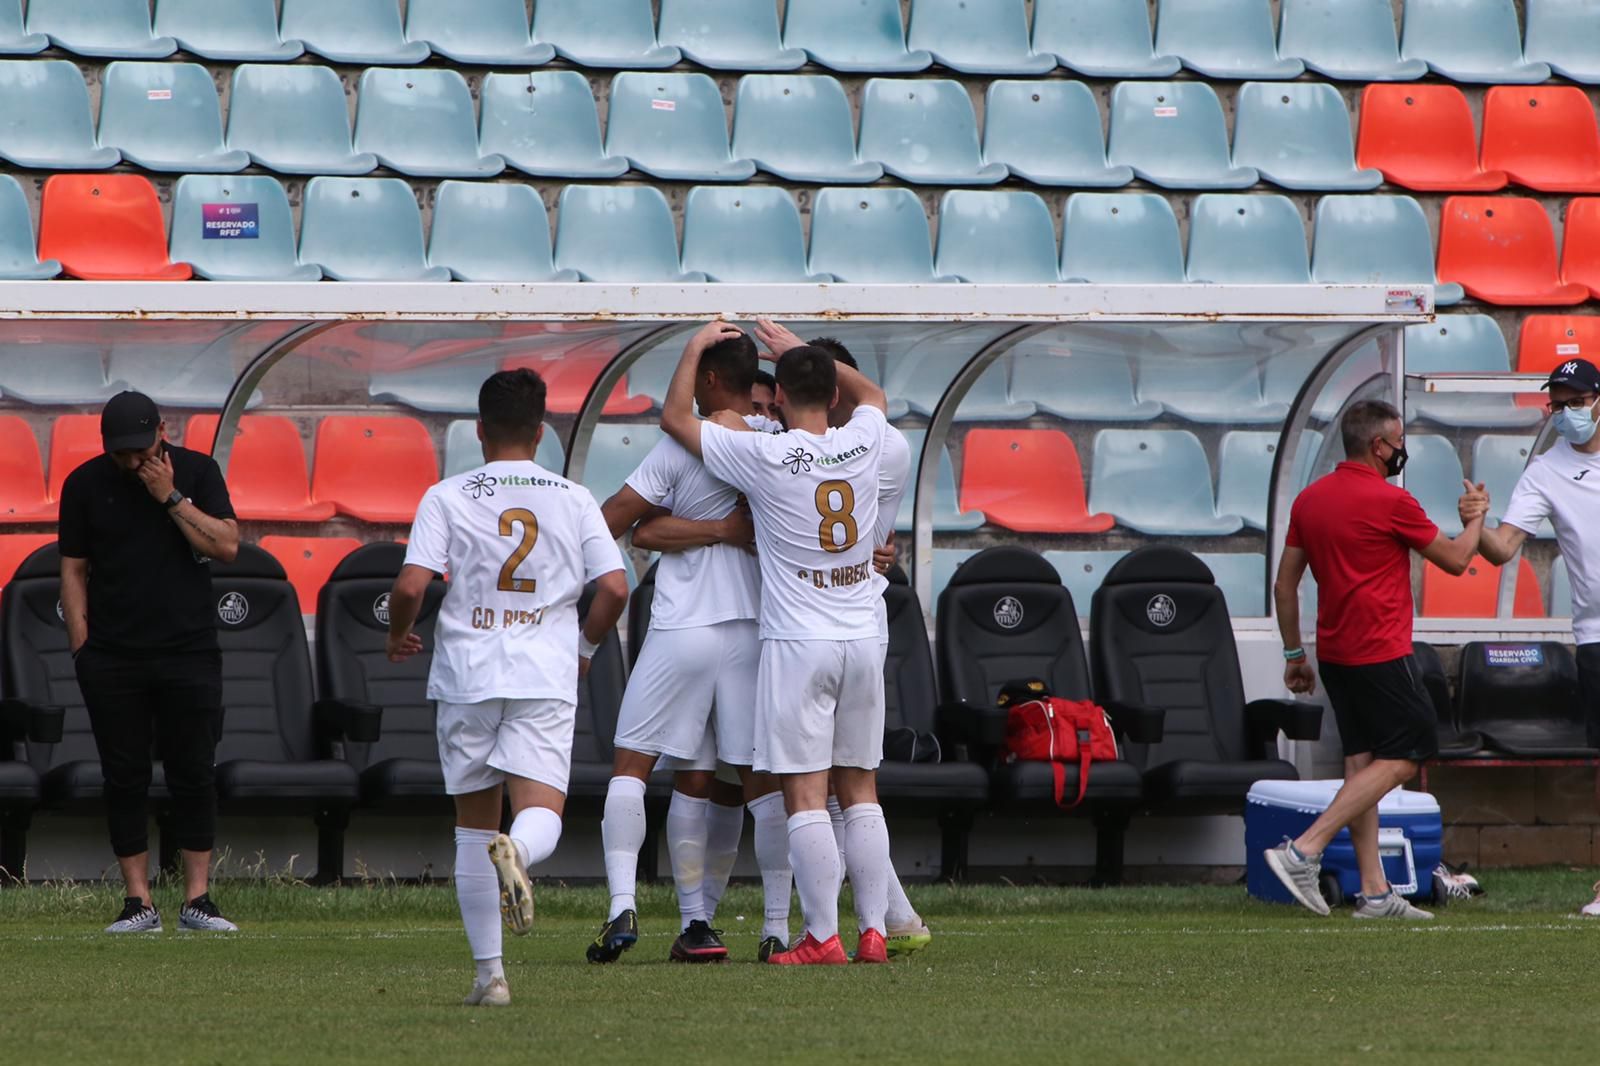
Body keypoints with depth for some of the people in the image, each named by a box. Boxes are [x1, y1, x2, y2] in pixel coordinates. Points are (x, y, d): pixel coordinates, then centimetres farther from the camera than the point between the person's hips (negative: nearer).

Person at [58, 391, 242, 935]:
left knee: (194, 776, 0)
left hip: (189, 650, 0)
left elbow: (227, 546, -6)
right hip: (112, 660, 0)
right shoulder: (85, 484, 4)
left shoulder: (197, 472, 3)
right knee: (124, 778, 0)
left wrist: (171, 498, -12)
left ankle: (196, 898, 5)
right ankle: (138, 903, 4)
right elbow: (73, 568, 7)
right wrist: (81, 645, -1)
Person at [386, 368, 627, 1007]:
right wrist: (584, 646, 17)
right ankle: (517, 852, -45)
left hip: (467, 675, 0)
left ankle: (488, 972, 11)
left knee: (473, 826, 11)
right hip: (545, 678, 0)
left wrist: (398, 635, 12)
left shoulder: (448, 497, 1)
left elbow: (410, 586, -9)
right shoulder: (573, 499, 6)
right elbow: (614, 589, -1)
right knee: (541, 816, -7)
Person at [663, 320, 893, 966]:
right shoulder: (863, 446, 1)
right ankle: (874, 931, 7)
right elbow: (870, 393, 27)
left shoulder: (765, 456, -11)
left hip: (797, 644, -5)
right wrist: (801, 350, 31)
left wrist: (697, 346, 13)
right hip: (861, 640, 5)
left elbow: (675, 417, 1)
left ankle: (823, 936, -8)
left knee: (804, 794, -4)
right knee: (859, 790, 10)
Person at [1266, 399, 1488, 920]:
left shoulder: (1310, 499, 9)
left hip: (1335, 654, 8)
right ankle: (1304, 851, -14)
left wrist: (1294, 653, 20)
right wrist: (1475, 519, 18)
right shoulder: (1391, 501, -13)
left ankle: (1375, 892, 7)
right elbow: (1454, 560, -1)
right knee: (1402, 757, -5)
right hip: (1380, 654, -8)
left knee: (1362, 760, 9)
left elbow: (1284, 585, 13)